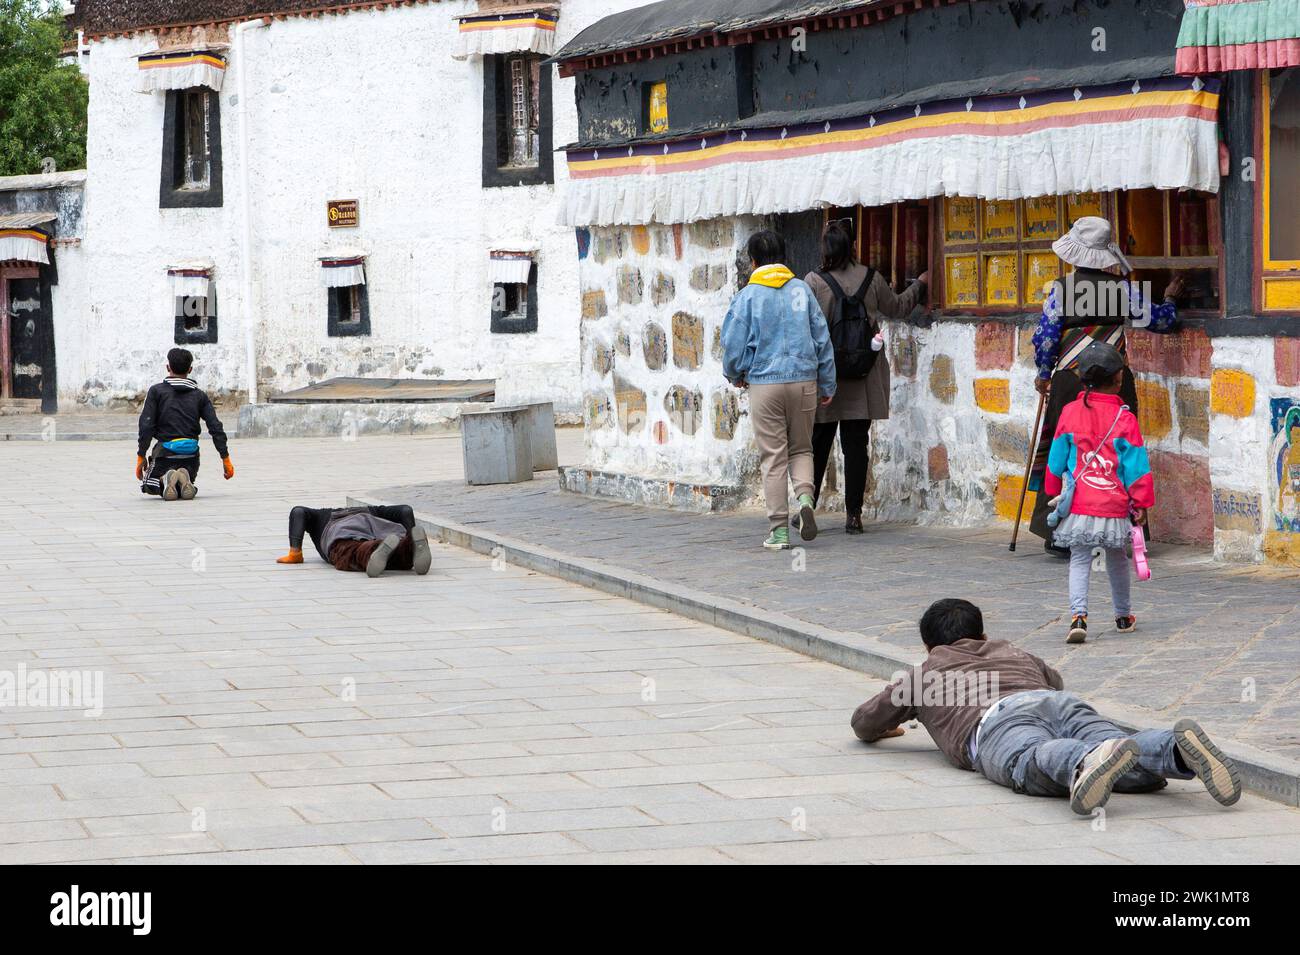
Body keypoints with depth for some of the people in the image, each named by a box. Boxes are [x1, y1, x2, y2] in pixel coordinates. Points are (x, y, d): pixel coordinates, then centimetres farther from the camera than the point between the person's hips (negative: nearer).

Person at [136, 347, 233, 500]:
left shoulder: (157, 391, 0)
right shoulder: (199, 395, 7)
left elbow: (146, 425, -7)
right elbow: (215, 427, 0)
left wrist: (141, 456, -2)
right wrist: (225, 458, 2)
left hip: (165, 453, -3)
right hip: (191, 455, 3)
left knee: (148, 486, 20)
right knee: (187, 490, 26)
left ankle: (164, 480, -17)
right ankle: (184, 480, -13)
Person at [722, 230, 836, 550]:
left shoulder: (747, 296, -4)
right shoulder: (801, 289, 4)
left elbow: (733, 344, -3)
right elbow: (822, 338, 6)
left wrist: (735, 376, 18)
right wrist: (827, 384, 15)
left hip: (764, 383, -2)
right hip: (804, 380, 2)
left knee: (773, 457, 3)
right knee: (801, 448, 16)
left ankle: (779, 530, 3)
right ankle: (805, 496, -11)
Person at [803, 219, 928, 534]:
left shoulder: (813, 282, -8)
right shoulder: (871, 279, 0)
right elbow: (896, 308, 17)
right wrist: (919, 284, 36)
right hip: (862, 380, 2)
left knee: (817, 446, 9)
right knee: (856, 446, 4)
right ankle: (853, 515, 4)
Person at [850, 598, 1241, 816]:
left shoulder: (922, 675, 37)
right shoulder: (1015, 655, 47)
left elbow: (864, 723, 47)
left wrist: (883, 729, 69)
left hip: (997, 720, -4)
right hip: (1063, 705, 4)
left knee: (1036, 765, -37)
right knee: (1134, 769, -20)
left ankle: (1086, 762, -72)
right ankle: (1179, 748, -54)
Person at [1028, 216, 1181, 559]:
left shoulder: (1061, 288, -5)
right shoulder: (1123, 288, 0)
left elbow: (1045, 336, -4)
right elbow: (1160, 320, 9)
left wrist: (1043, 374, 13)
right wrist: (1169, 300, 31)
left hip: (1069, 380, -1)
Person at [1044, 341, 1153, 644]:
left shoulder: (1070, 413, -1)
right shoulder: (1124, 419, -7)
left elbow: (1056, 459, 8)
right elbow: (1137, 465, -5)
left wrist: (1054, 493, 22)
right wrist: (1140, 505, 5)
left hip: (1078, 505, 1)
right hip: (1114, 507, 0)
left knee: (1079, 561, 5)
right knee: (1117, 560, 18)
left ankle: (1078, 615, -15)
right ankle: (1123, 617, 31)